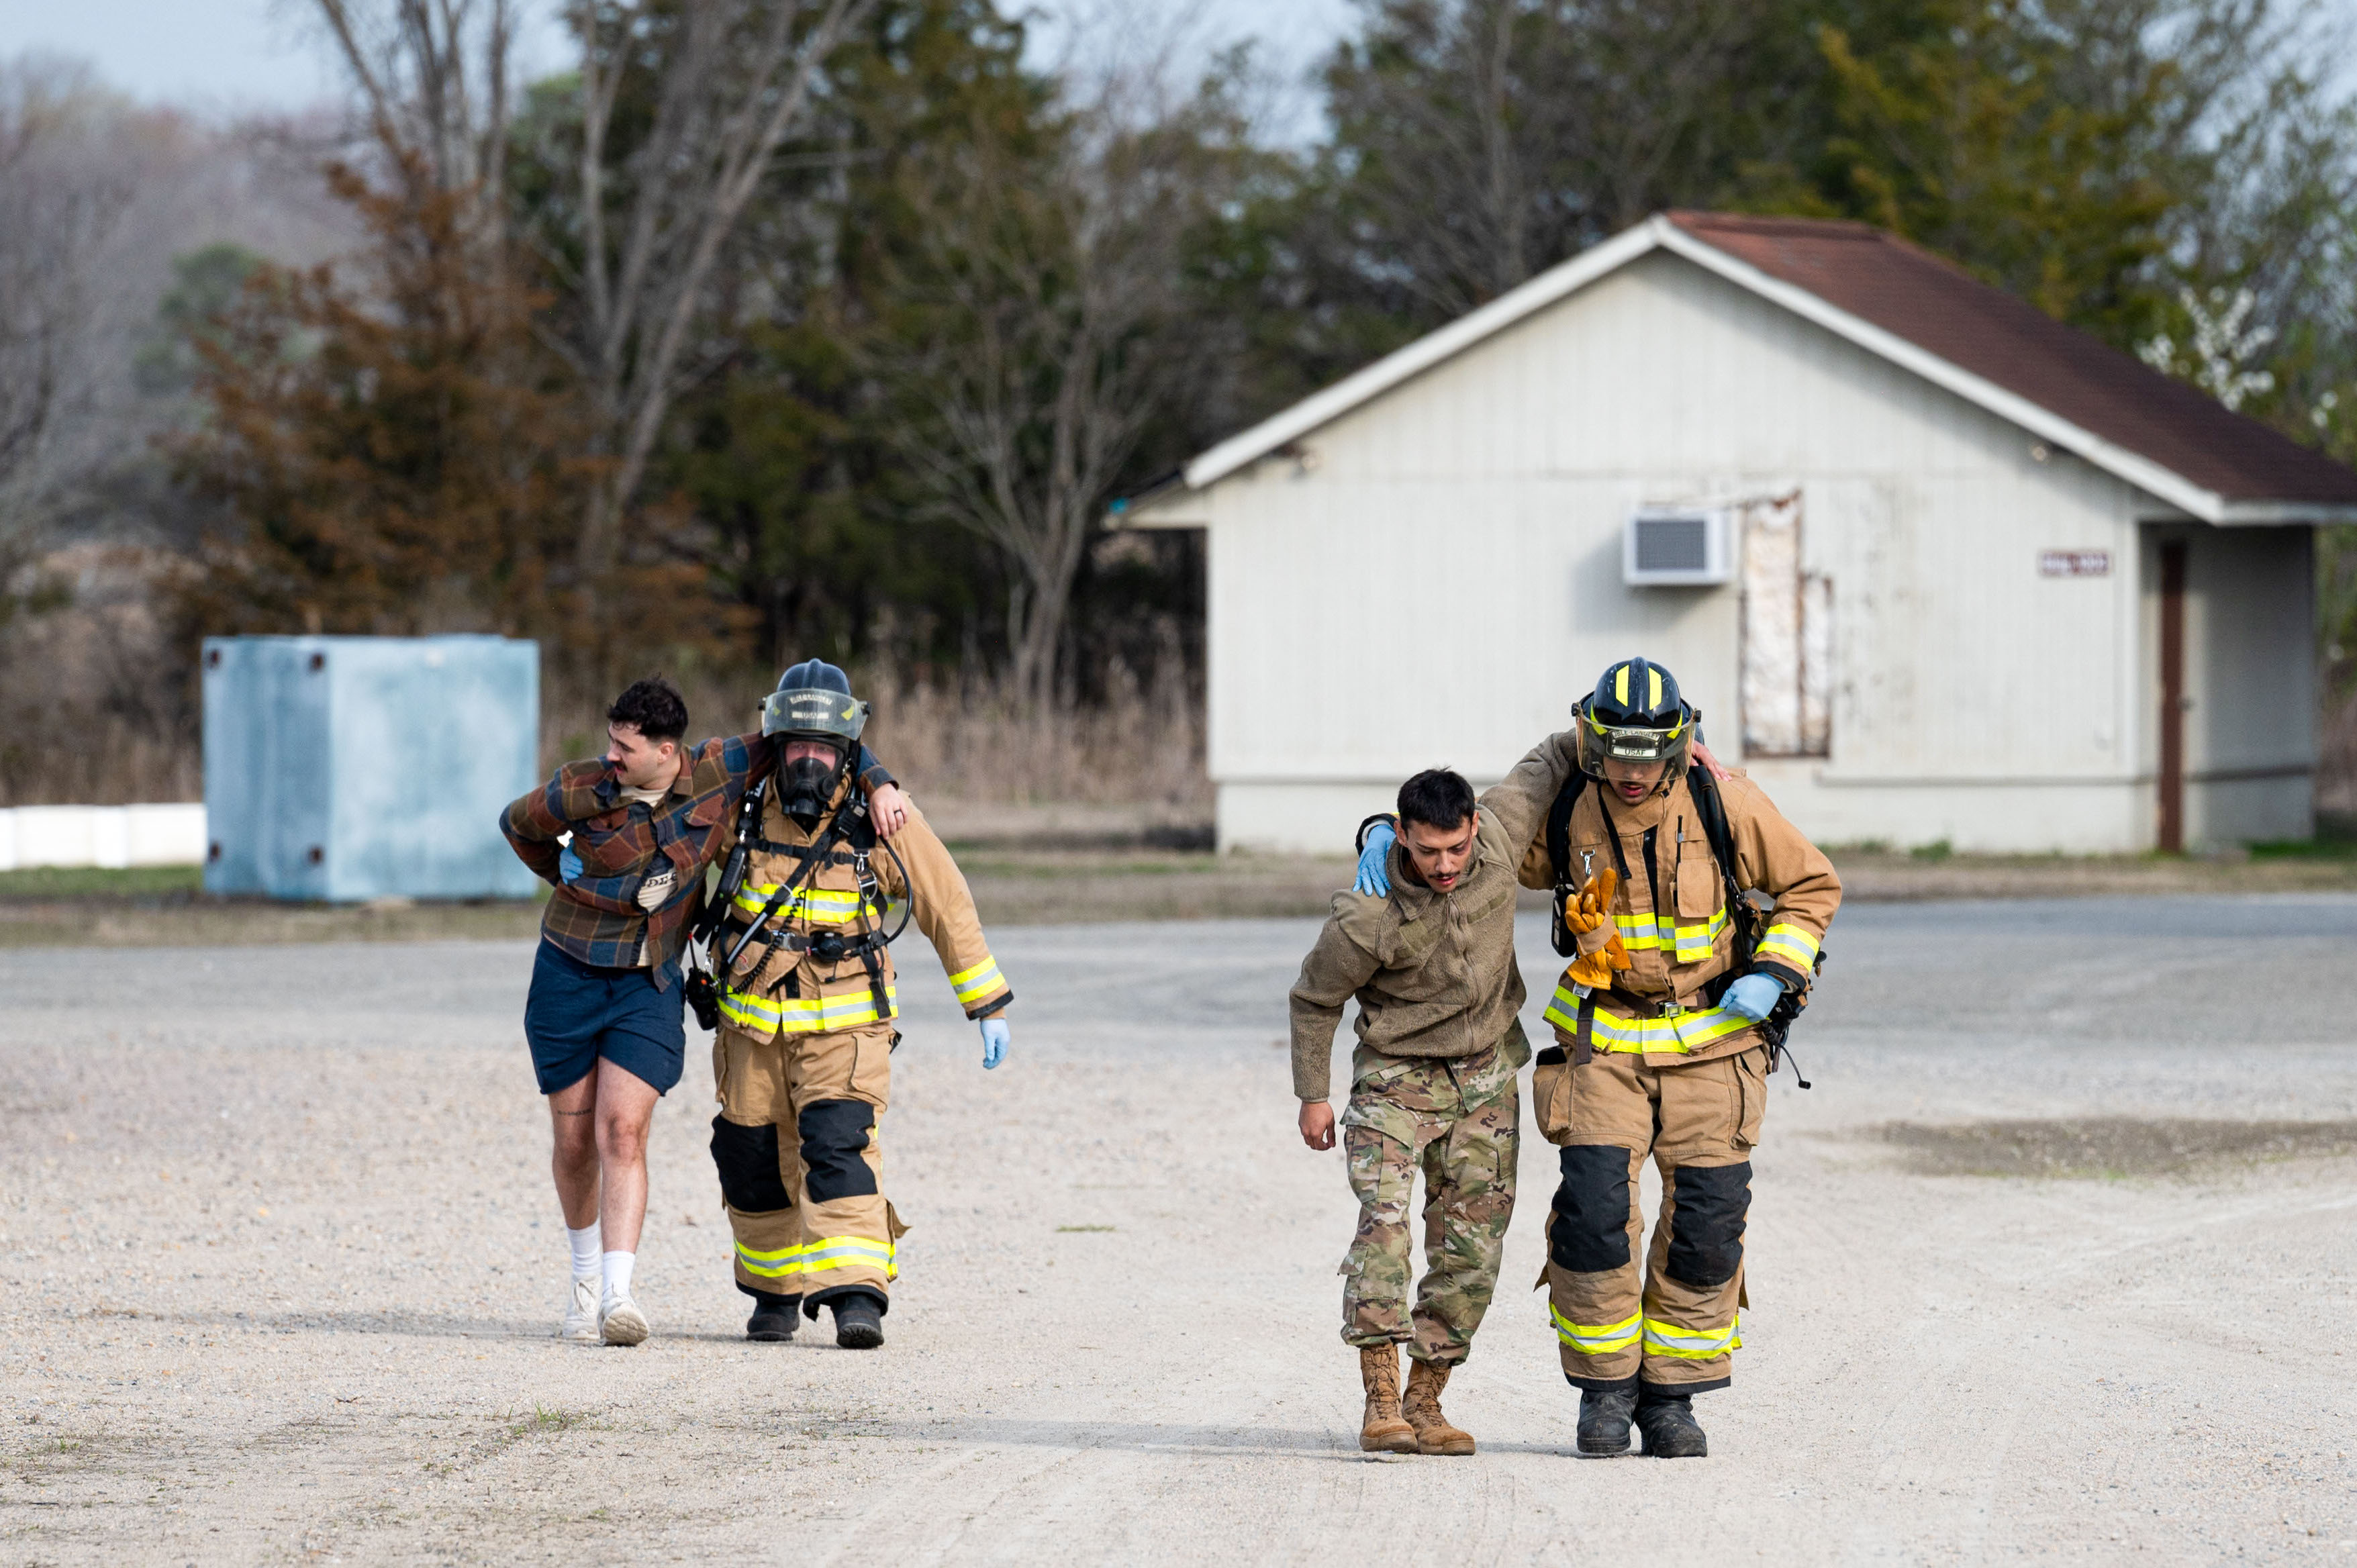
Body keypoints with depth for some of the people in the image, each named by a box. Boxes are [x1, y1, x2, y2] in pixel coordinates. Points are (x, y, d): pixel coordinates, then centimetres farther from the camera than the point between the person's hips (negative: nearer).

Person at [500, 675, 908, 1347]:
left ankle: (618, 1295, -24)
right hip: (569, 975, 1)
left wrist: (879, 784, -6)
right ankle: (587, 1274, 32)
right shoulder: (581, 792, -14)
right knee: (575, 1140, 7)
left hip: (650, 984, -1)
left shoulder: (716, 774, -11)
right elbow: (518, 824, 8)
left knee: (622, 1131, -17)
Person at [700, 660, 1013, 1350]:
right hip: (754, 1027, 3)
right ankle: (776, 1290, 30)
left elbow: (948, 910, -1)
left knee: (839, 1151, -20)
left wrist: (990, 1006, 0)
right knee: (754, 1164, 9)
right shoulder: (745, 813, -4)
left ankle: (856, 1296, -25)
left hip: (843, 1028, -3)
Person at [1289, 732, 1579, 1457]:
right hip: (1397, 1076, -4)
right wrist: (1314, 1096, -1)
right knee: (1384, 1218, -22)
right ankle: (1381, 1403, -24)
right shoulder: (1369, 919, -25)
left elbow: (1552, 760, 2)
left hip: (1487, 1075, 4)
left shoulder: (1499, 837, -16)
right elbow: (1315, 999, -8)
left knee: (1472, 1247, 1)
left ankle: (1425, 1403, 10)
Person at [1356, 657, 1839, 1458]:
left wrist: (1774, 973, -11)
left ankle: (1671, 1396, 12)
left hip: (1709, 1038, 0)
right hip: (1606, 1042, 0)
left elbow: (1812, 886, 2)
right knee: (1594, 1214, -13)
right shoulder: (1566, 813, -7)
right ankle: (1605, 1385, 4)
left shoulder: (1723, 804, -11)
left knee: (1705, 1227, -2)